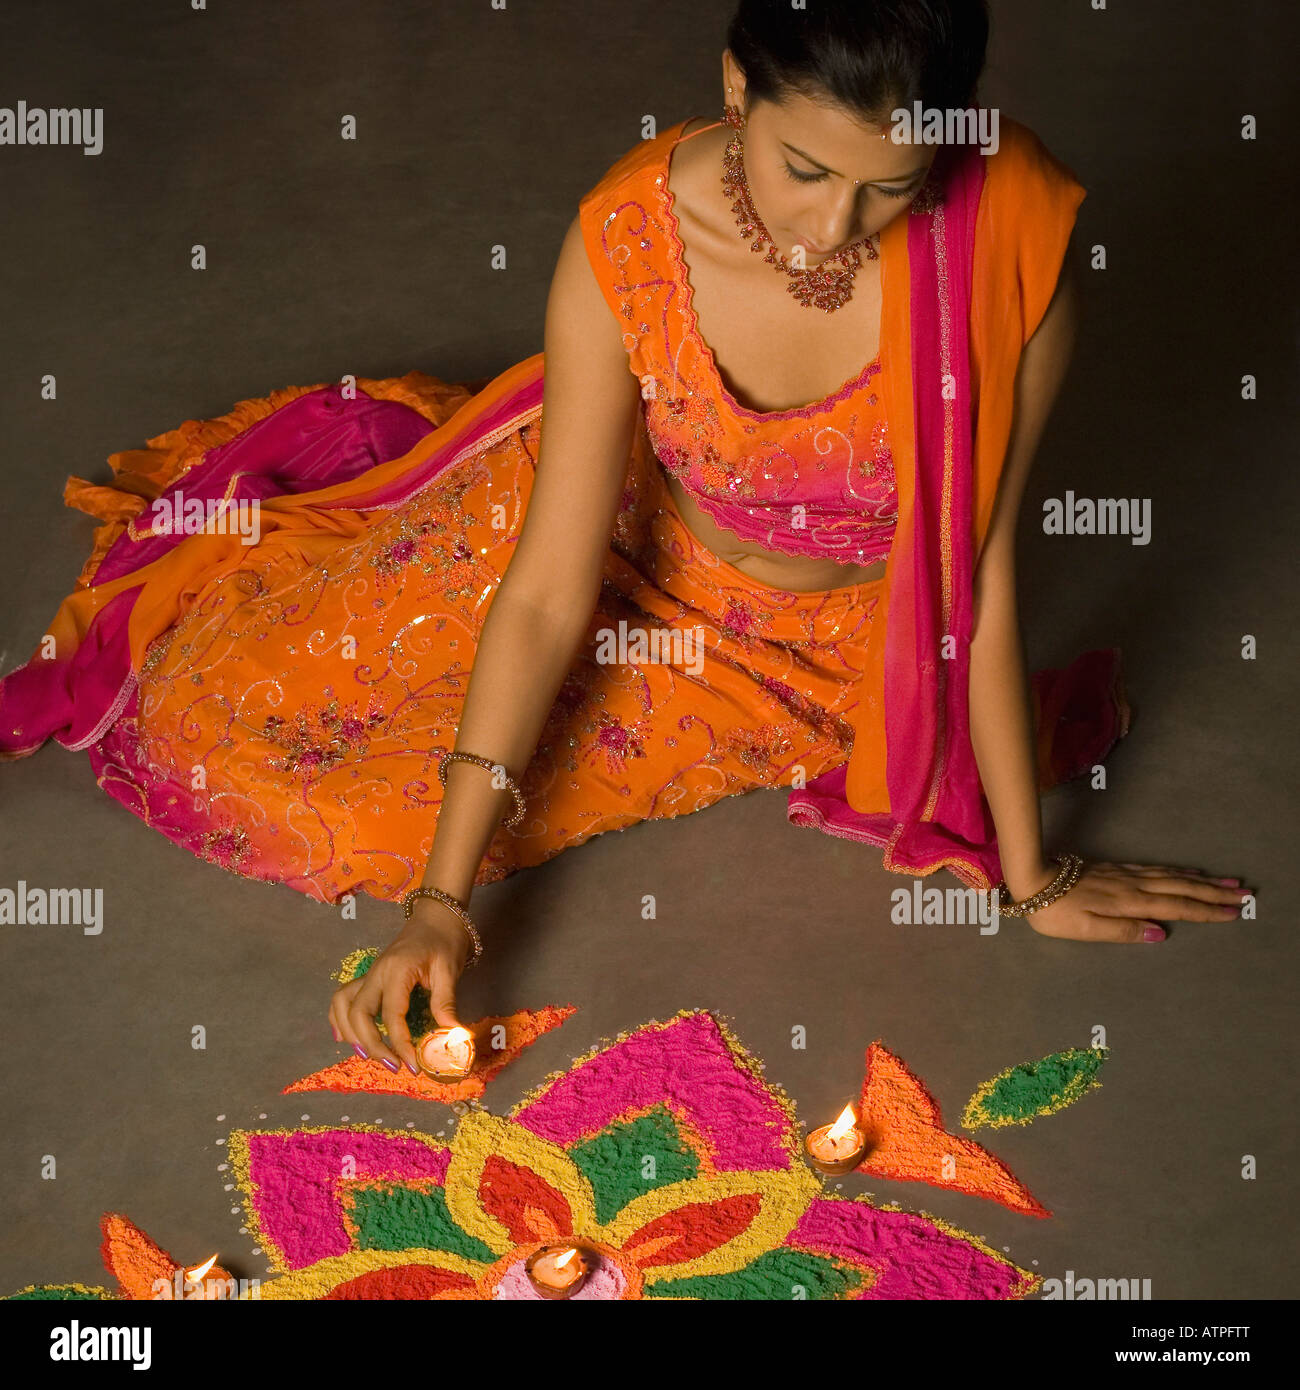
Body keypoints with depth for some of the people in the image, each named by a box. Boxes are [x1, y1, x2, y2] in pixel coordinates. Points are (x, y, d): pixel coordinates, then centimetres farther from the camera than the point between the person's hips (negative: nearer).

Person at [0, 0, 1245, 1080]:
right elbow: (548, 593, -25)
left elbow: (980, 579, -20)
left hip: (846, 633, 0)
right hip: (629, 548, 1)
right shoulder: (631, 237, -29)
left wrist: (1028, 877, -12)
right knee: (217, 725, -2)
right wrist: (441, 900, -28)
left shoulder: (1011, 241, -31)